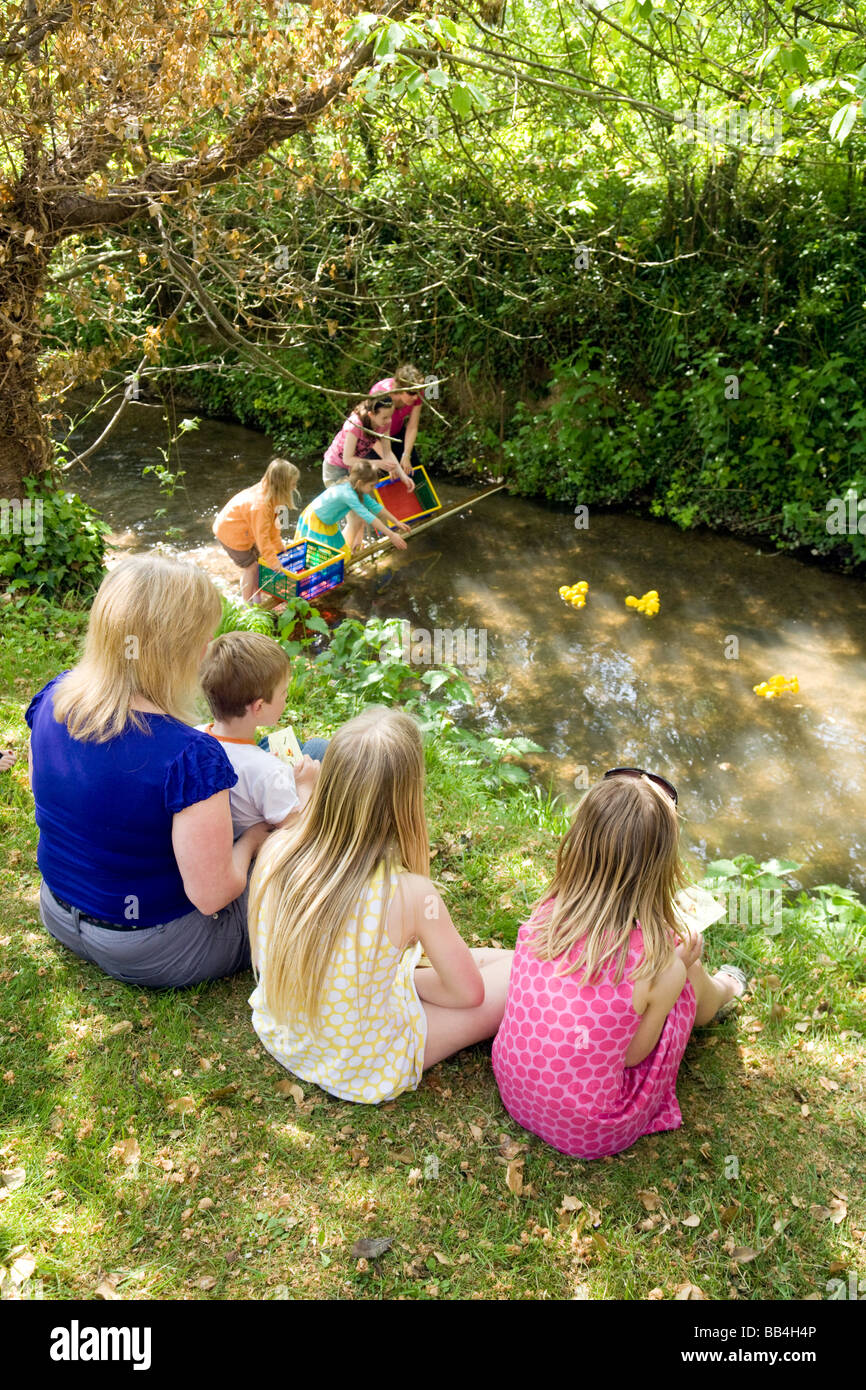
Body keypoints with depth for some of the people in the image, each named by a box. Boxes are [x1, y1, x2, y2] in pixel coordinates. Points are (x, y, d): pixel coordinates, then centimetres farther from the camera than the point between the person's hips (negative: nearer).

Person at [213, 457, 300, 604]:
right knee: (250, 567, -2)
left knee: (258, 560, 15)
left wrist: (279, 547, 10)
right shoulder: (261, 505, -38)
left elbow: (272, 524, 4)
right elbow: (262, 536, -32)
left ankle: (257, 597, 28)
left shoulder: (268, 492, -8)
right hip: (230, 532, -9)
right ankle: (247, 604, 13)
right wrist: (273, 562, -25)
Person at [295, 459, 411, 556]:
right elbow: (369, 517, -38)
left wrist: (396, 522, 0)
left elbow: (375, 506, 2)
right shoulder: (348, 493, -34)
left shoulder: (358, 490, -9)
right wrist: (392, 536, -38)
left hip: (328, 523, 9)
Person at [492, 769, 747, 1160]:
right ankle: (723, 990, 46)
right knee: (691, 972, 9)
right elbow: (631, 1054, -14)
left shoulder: (544, 915, -18)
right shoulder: (660, 965, -28)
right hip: (591, 1136, -4)